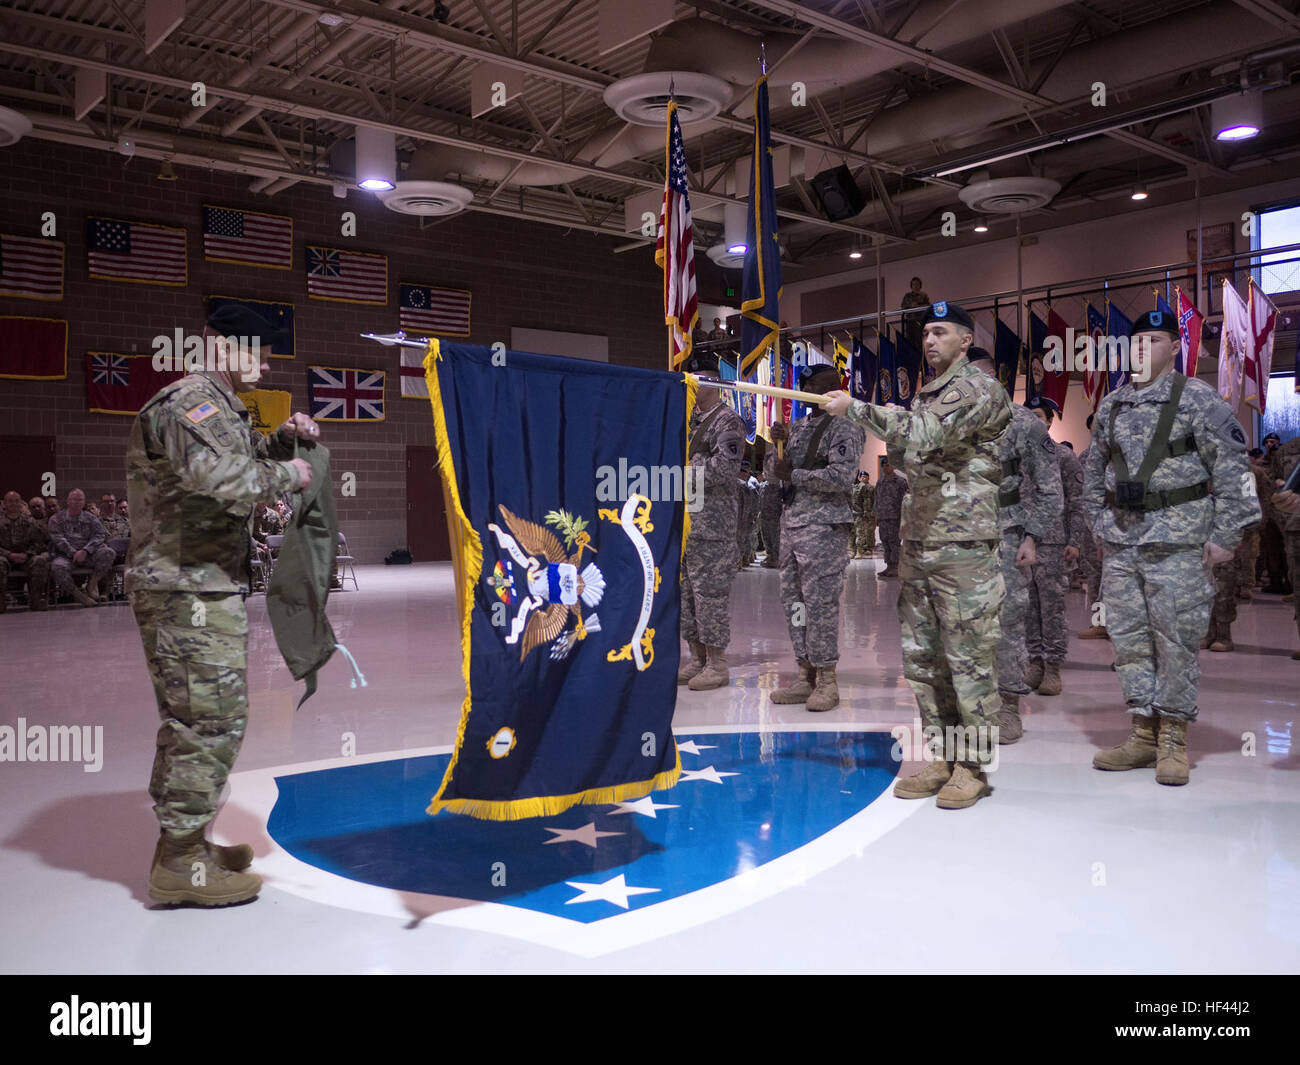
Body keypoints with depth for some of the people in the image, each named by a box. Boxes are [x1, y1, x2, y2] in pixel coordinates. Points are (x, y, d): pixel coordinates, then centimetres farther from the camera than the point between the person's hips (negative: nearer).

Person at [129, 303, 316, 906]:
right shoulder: (190, 401, -14)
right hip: (189, 590, -11)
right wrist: (287, 475, -18)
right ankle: (179, 865, -1)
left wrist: (286, 438, 15)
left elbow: (247, 454, 34)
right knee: (213, 719, -9)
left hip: (205, 588, 11)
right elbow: (216, 473, -32)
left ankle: (183, 845, 29)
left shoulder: (216, 406, 21)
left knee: (192, 720, 17)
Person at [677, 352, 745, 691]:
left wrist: (685, 474, -15)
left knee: (709, 593, -5)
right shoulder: (685, 419, 19)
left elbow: (726, 467, -18)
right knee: (684, 591, 12)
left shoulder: (727, 421, -6)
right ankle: (697, 657, 22)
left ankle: (716, 664, 4)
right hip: (680, 522, 8)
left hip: (711, 522, -8)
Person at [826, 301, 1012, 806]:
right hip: (917, 546, 9)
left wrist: (854, 406, -21)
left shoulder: (979, 389, -7)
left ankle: (973, 766, 7)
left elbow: (924, 433, -23)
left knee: (969, 657, -3)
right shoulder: (923, 397, 20)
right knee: (922, 656, 10)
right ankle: (940, 758, 20)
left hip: (963, 547, -9)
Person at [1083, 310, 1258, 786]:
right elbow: (1093, 473, 20)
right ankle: (1143, 733, 17)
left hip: (1176, 543, -5)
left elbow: (1232, 468, -7)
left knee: (1176, 639, -2)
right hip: (1120, 544, 5)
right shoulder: (1111, 405, 12)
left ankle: (1173, 738, 10)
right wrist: (1100, 528, 15)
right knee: (1129, 638, 7)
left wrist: (1225, 534, -11)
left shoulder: (1196, 398, -3)